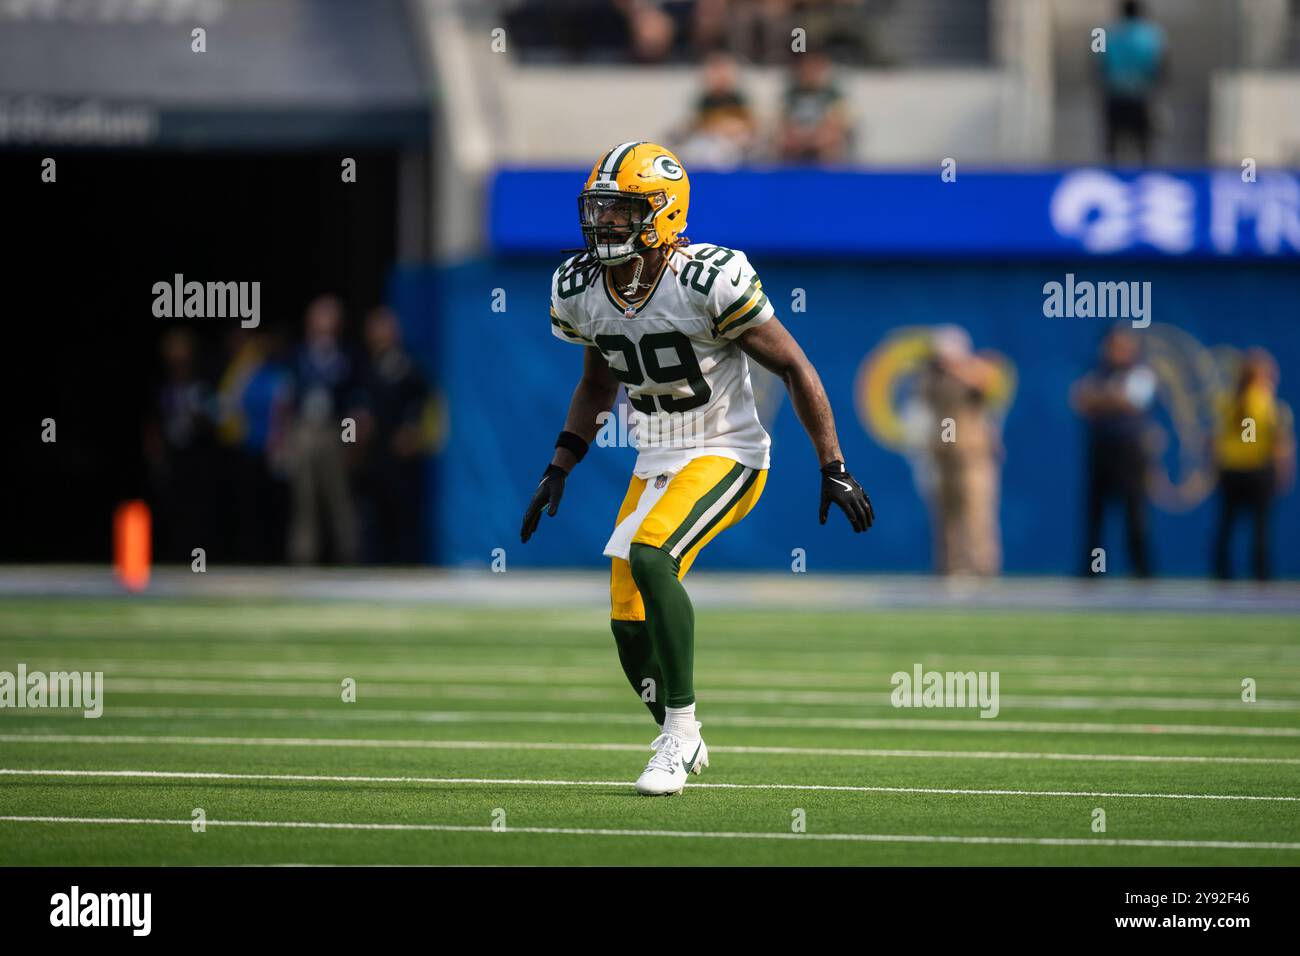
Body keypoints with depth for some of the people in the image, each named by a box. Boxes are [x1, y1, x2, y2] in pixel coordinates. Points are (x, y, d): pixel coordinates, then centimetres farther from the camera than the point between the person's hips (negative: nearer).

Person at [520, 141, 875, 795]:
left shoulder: (708, 281, -21)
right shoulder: (580, 289, -2)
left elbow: (794, 369, -14)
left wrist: (833, 470, -14)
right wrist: (558, 471, 12)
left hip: (725, 455, -7)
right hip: (656, 463, 7)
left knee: (648, 555, -31)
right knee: (630, 628, 2)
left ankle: (681, 727, -19)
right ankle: (682, 747, 28)